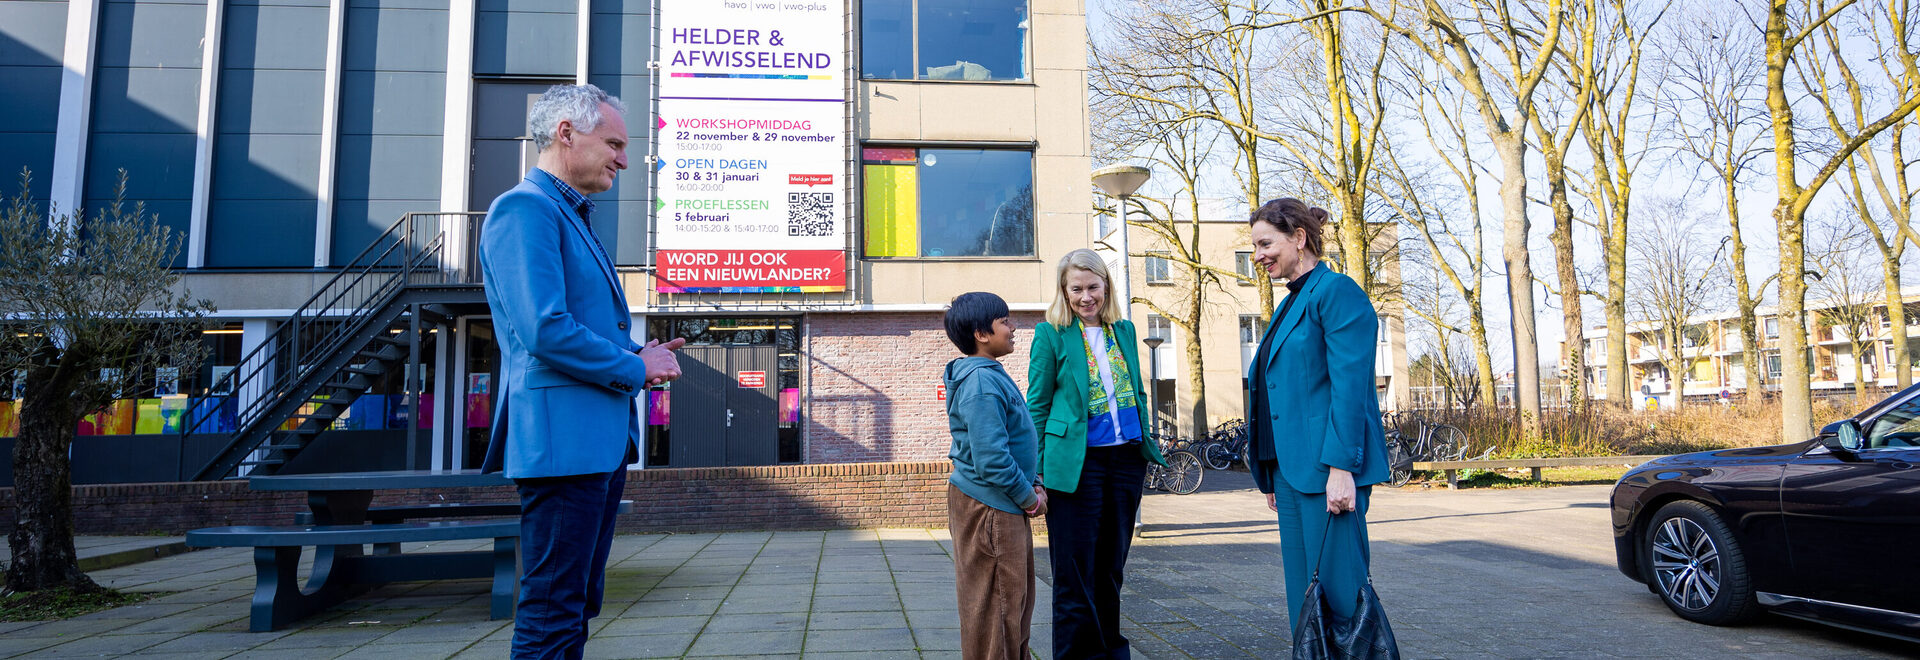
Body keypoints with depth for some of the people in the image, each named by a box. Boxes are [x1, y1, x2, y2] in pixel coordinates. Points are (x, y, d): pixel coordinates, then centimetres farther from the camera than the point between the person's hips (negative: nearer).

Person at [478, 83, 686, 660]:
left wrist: (637, 355, 9)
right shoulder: (525, 208, -11)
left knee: (575, 608, 16)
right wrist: (634, 369, -9)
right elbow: (545, 331, -22)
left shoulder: (571, 218, 21)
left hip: (601, 442, 10)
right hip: (562, 438, -10)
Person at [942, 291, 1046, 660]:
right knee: (996, 605, 1)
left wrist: (1032, 486, 6)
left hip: (1004, 506, 10)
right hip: (989, 508, -10)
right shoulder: (981, 381, -21)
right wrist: (1030, 500, -12)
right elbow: (992, 460, -27)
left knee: (1016, 599, 20)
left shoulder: (991, 375, 11)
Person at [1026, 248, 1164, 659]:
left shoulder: (1124, 330, 12)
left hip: (1127, 459, 5)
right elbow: (1036, 406, -3)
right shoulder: (1051, 334, -3)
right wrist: (1035, 472, -7)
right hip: (1077, 464, -5)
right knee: (1075, 574, 1)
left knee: (1111, 568, 15)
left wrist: (1148, 443, 14)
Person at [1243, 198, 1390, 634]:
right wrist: (1272, 478, 19)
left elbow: (1350, 385, -16)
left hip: (1327, 467, -9)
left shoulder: (1336, 291, -8)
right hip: (1291, 468, 9)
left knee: (1337, 589, -3)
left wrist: (1341, 467, -21)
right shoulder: (1289, 305, 19)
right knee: (1303, 595, 12)